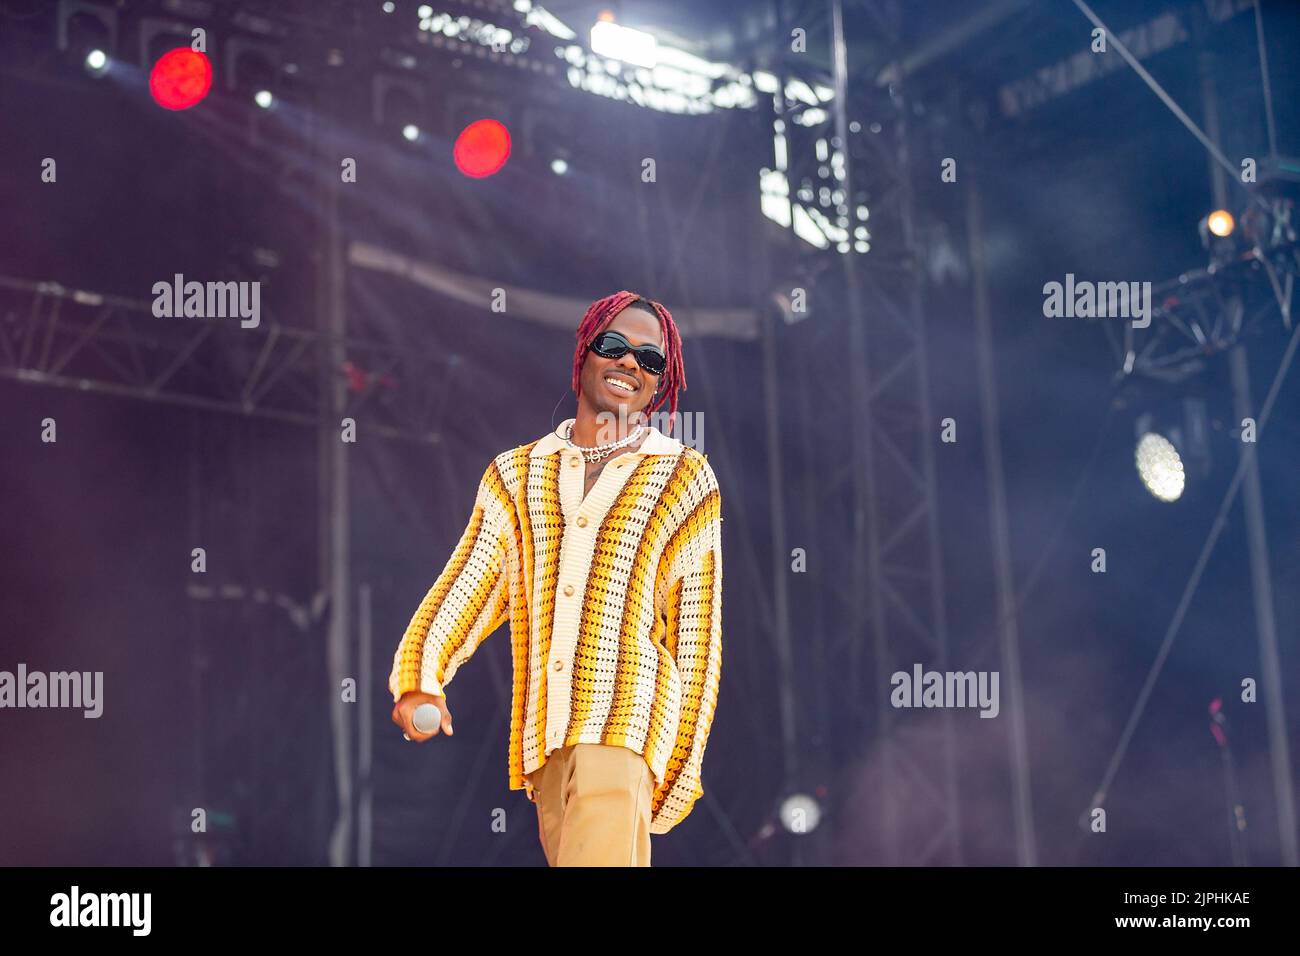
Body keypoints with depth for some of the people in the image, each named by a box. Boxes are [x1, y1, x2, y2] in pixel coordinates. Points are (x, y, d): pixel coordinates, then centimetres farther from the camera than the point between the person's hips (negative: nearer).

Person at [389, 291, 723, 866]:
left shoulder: (683, 478, 8)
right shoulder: (516, 475, 17)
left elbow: (697, 636, 7)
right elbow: (471, 582, 8)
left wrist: (681, 771, 5)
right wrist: (419, 679, -10)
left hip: (624, 730, -4)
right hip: (542, 739, 4)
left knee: (597, 850, -23)